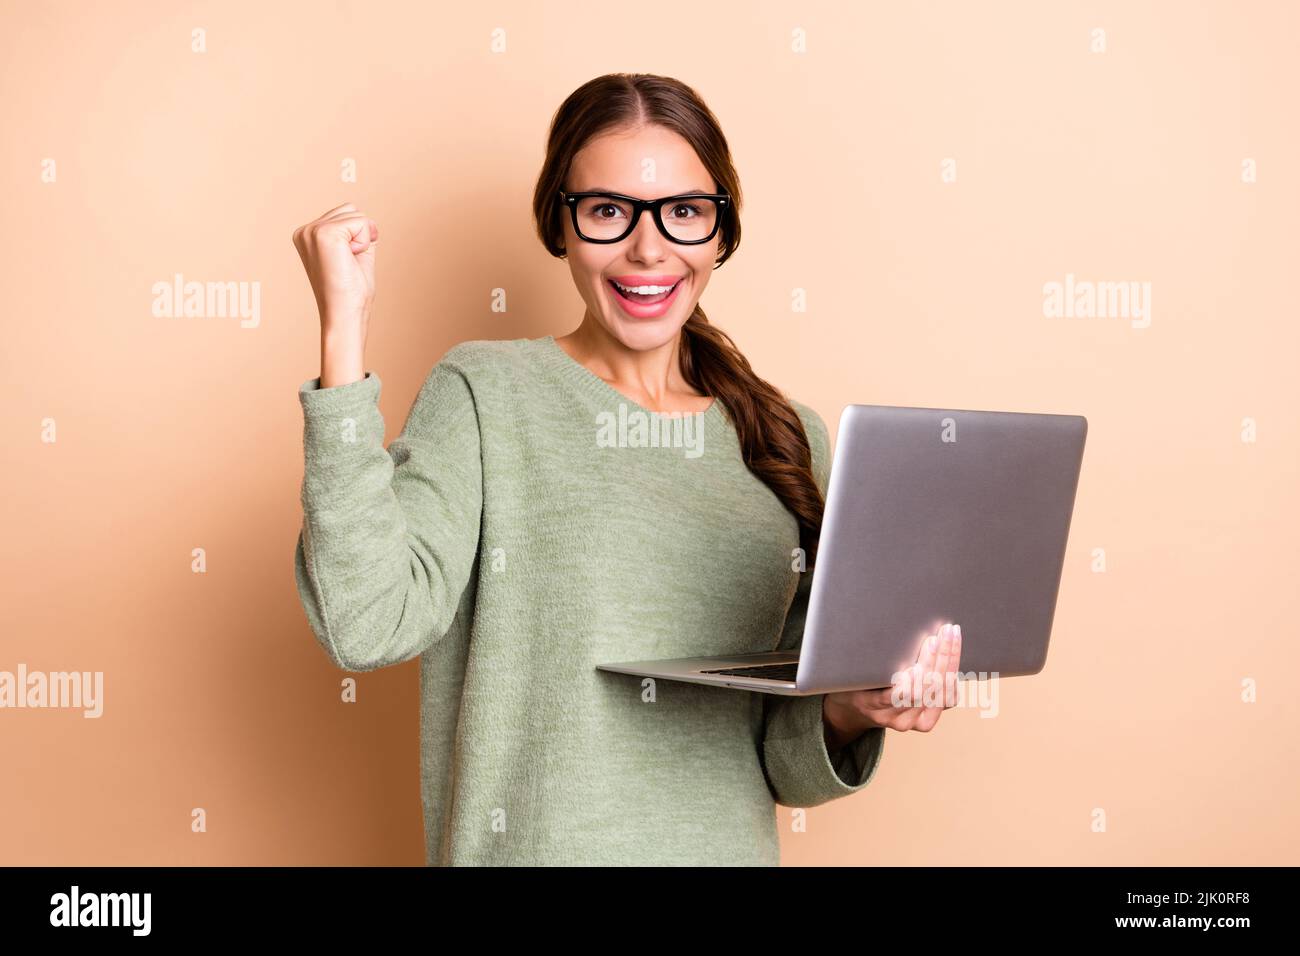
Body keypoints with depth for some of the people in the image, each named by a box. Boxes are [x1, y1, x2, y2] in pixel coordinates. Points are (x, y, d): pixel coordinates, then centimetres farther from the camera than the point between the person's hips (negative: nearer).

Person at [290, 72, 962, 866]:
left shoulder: (793, 439, 4)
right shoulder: (484, 394, -6)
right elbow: (368, 625, -21)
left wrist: (852, 712, -14)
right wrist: (344, 330, -20)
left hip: (732, 843, 3)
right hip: (532, 841, -3)